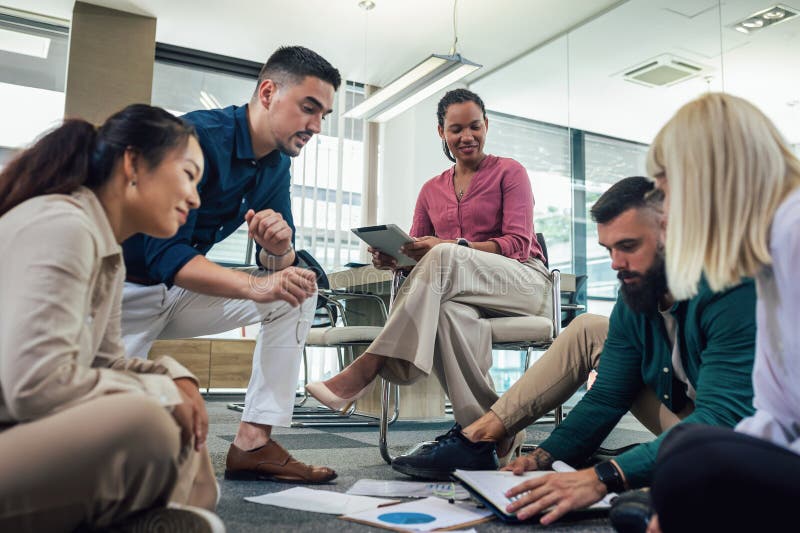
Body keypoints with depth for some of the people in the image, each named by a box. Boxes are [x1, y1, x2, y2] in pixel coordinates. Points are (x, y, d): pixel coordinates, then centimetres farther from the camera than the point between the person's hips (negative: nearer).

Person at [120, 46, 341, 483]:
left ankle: (253, 443, -9)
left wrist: (277, 249, -24)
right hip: (125, 290, -7)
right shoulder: (199, 137, -23)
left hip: (180, 291, 7)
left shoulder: (276, 163, 1)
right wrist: (255, 286, -40)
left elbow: (277, 270, 0)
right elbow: (163, 254, -29)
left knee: (299, 290, -8)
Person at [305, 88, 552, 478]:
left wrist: (450, 248, -23)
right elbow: (416, 253, 13)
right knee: (448, 311, -39)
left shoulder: (509, 172, 7)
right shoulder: (432, 190, 20)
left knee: (444, 257, -36)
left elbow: (518, 244, -7)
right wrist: (392, 258, -14)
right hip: (461, 292, 3)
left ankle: (368, 369, -37)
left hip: (523, 282, -3)